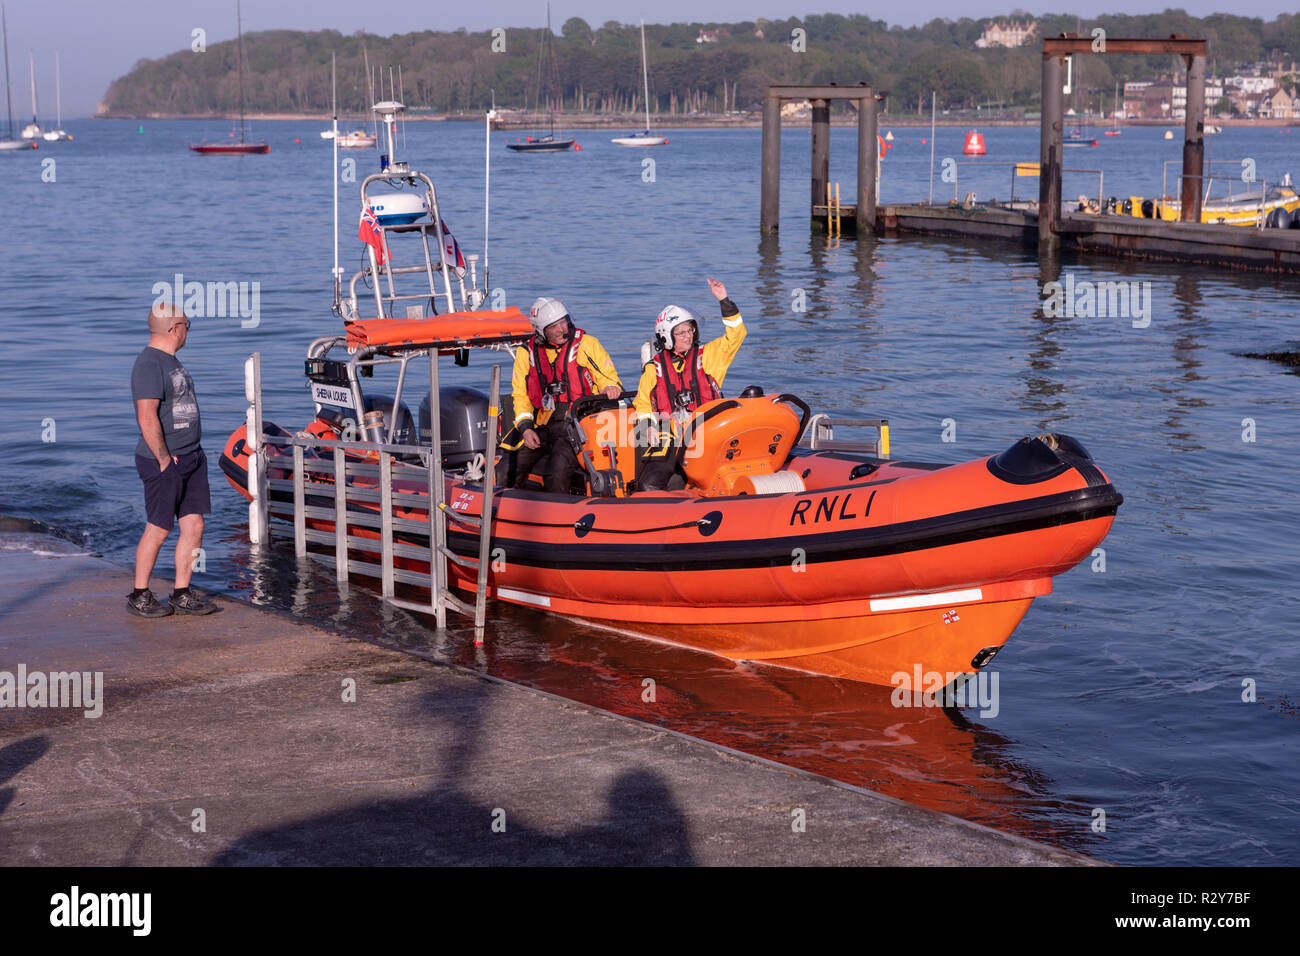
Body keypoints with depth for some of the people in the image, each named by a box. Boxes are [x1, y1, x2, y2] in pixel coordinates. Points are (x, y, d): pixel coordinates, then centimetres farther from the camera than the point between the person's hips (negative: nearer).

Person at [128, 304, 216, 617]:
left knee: (194, 526, 6)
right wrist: (165, 459, -19)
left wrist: (192, 452, 17)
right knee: (158, 529, 0)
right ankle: (139, 596, 12)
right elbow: (147, 418, -23)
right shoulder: (149, 365, -16)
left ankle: (182, 594, 14)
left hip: (191, 458, 9)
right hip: (164, 463, -9)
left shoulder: (170, 360, 16)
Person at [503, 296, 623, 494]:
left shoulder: (586, 344, 4)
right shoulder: (526, 353, 11)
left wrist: (610, 388, -17)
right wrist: (525, 427, -1)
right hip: (541, 427, 4)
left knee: (558, 472, -29)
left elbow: (609, 378, 7)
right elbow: (521, 395, 14)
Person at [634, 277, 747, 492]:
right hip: (668, 441, 1)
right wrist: (647, 429, 4)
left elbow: (735, 335, 4)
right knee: (648, 486, -19)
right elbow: (642, 407, 22)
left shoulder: (707, 357, 12)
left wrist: (724, 301, -4)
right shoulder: (653, 368, 13)